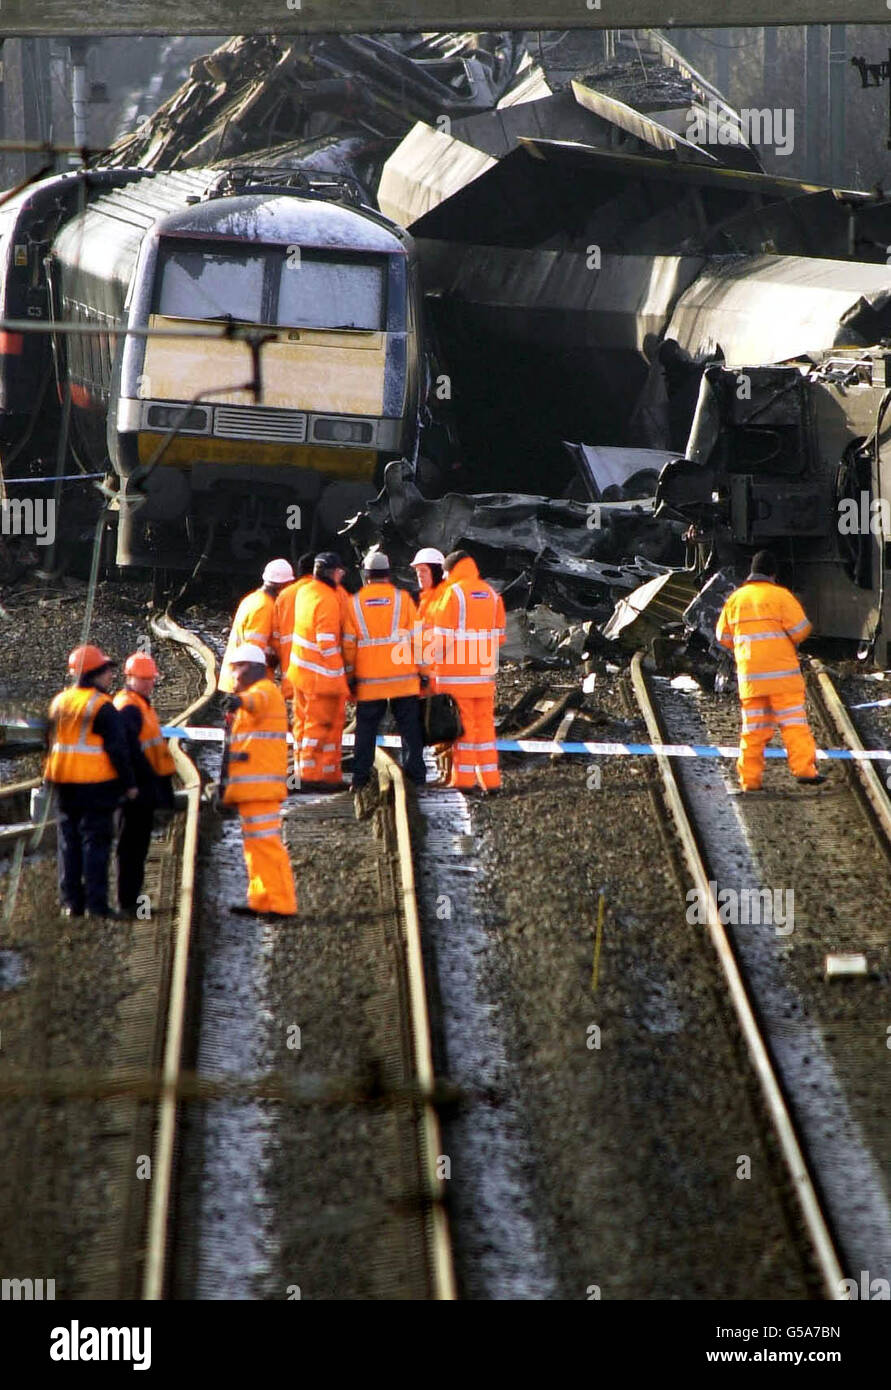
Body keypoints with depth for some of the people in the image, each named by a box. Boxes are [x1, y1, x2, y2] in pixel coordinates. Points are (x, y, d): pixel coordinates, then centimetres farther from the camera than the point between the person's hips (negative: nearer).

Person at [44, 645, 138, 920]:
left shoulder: (60, 702, 9)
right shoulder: (103, 706, -13)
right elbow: (118, 748, -13)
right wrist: (129, 783, -6)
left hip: (64, 783, 6)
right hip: (96, 782, -6)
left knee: (69, 840, 11)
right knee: (95, 840, -3)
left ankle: (70, 901, 11)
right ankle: (96, 902, -6)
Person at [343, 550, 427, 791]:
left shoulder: (355, 602, 1)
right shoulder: (402, 598, -2)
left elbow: (348, 644, 2)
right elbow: (416, 636, -1)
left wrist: (349, 676, 9)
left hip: (369, 680, 1)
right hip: (404, 678, -1)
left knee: (366, 729, 7)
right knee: (409, 728, 5)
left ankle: (360, 779, 4)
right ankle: (416, 777, 2)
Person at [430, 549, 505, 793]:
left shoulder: (452, 593, -9)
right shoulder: (491, 594, 11)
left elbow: (442, 636, -11)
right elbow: (498, 635, 13)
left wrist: (433, 666, -3)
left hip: (457, 672, -6)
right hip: (484, 672, 6)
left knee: (462, 726, -2)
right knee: (485, 723, 10)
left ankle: (463, 780, -1)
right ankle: (490, 780, 10)